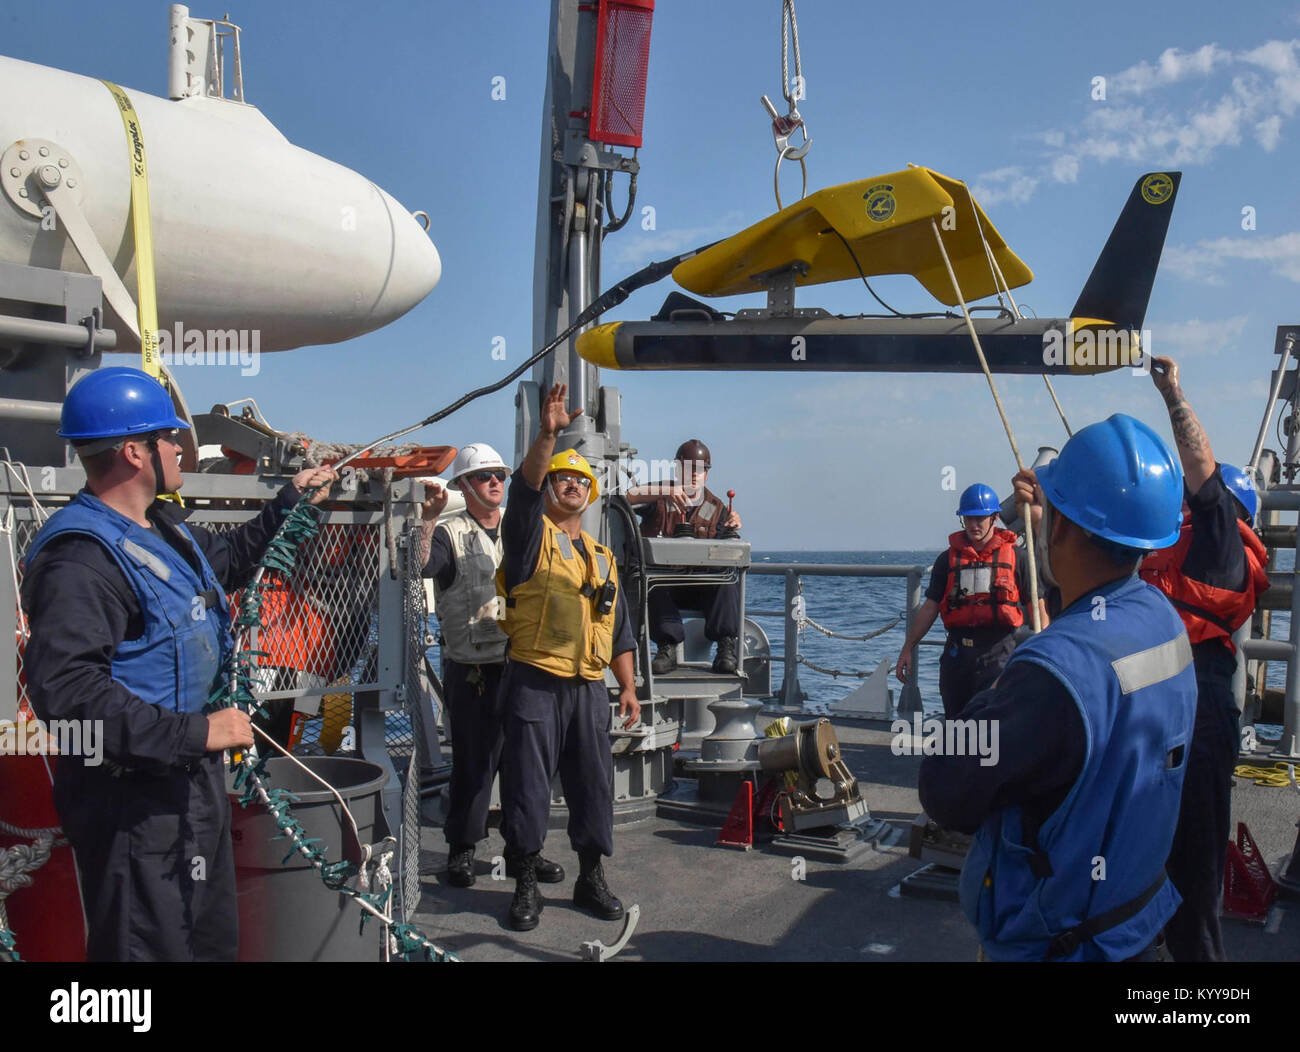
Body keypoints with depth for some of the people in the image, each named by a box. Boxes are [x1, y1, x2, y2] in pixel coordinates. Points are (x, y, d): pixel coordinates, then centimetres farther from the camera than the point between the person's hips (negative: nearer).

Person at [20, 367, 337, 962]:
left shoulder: (164, 527, 9)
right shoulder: (81, 556, -24)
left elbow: (226, 561, 30)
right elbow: (65, 690, -33)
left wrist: (290, 503, 28)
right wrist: (195, 730, -33)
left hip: (191, 777, 10)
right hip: (133, 798, -10)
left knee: (212, 939, 24)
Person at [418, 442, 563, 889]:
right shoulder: (451, 533, -2)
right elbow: (422, 565, -22)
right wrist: (429, 518, -33)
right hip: (471, 670, -4)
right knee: (473, 761, 2)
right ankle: (461, 849, 18)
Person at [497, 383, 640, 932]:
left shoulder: (602, 556, 19)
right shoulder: (530, 534, 4)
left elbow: (618, 630, 20)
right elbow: (524, 486, -18)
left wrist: (628, 687, 13)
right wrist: (548, 434, -31)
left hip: (589, 688, 5)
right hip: (534, 684, -5)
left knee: (593, 784, 9)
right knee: (527, 785, -1)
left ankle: (591, 878, 23)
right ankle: (526, 884, 13)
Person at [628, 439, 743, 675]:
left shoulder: (715, 507, 15)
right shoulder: (659, 498, 8)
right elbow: (626, 497, -13)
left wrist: (732, 530, -17)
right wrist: (665, 492, -23)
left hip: (704, 588, 2)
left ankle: (726, 646, -27)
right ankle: (668, 645, -30)